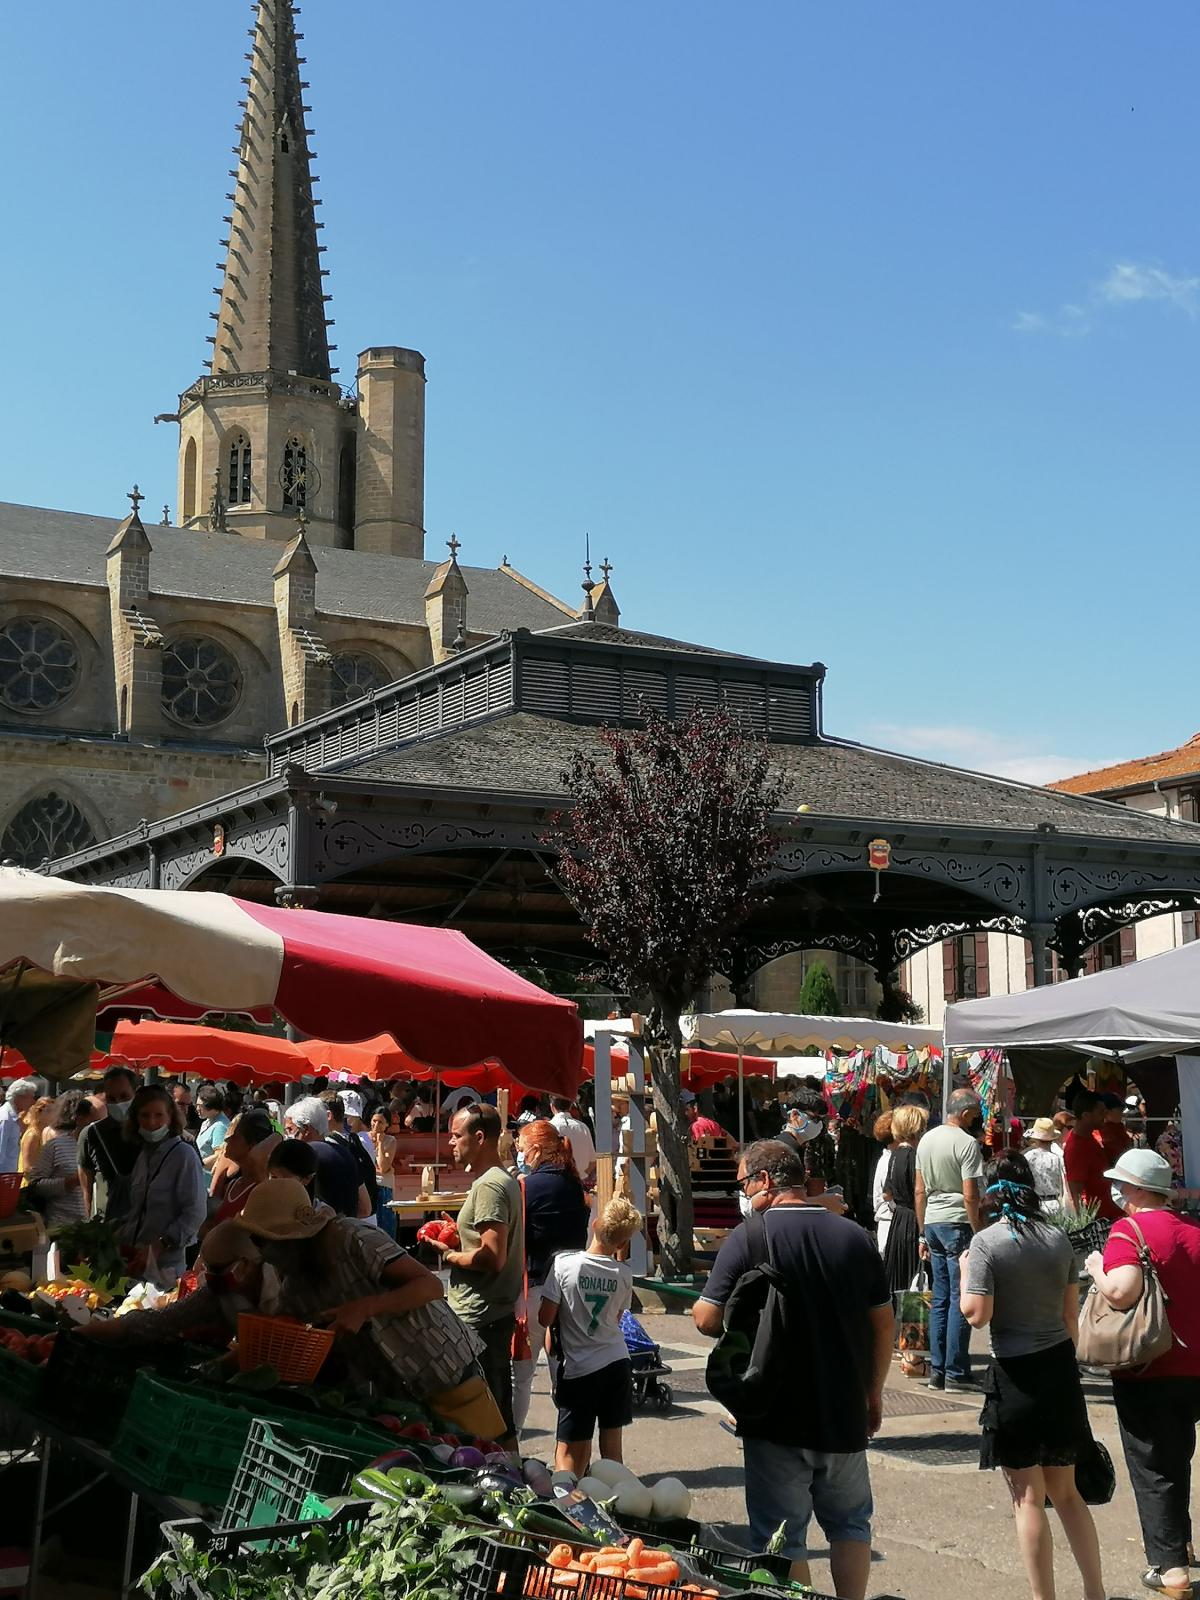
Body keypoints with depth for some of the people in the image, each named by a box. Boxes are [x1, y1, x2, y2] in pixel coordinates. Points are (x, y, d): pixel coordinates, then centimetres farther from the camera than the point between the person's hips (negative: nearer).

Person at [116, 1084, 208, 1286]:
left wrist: (157, 1248, -17)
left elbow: (195, 1214, -13)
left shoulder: (183, 1154, -8)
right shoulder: (142, 1154, 12)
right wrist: (118, 1241, 5)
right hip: (135, 1263, 6)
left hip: (166, 1265, -6)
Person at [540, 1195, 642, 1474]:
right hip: (617, 1363, 3)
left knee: (569, 1451, 2)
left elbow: (545, 1318, -12)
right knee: (611, 1445, 12)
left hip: (579, 1369, -3)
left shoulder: (564, 1263, -13)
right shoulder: (624, 1273, -4)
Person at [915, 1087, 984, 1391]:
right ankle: (956, 1373, 0)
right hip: (958, 1224, -7)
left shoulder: (927, 1140, 11)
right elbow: (970, 1196, -16)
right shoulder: (967, 1143, -12)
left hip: (932, 1223, 7)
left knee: (940, 1300, 12)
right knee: (960, 1300, -2)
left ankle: (937, 1370, 14)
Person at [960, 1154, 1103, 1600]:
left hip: (1016, 1374, -5)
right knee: (1066, 1491, 19)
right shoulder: (1058, 1239, 3)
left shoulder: (986, 1242, -13)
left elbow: (977, 1315, -16)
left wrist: (965, 1272, 1)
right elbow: (1071, 1313, 9)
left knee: (1029, 1497, 5)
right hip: (1060, 1367, 6)